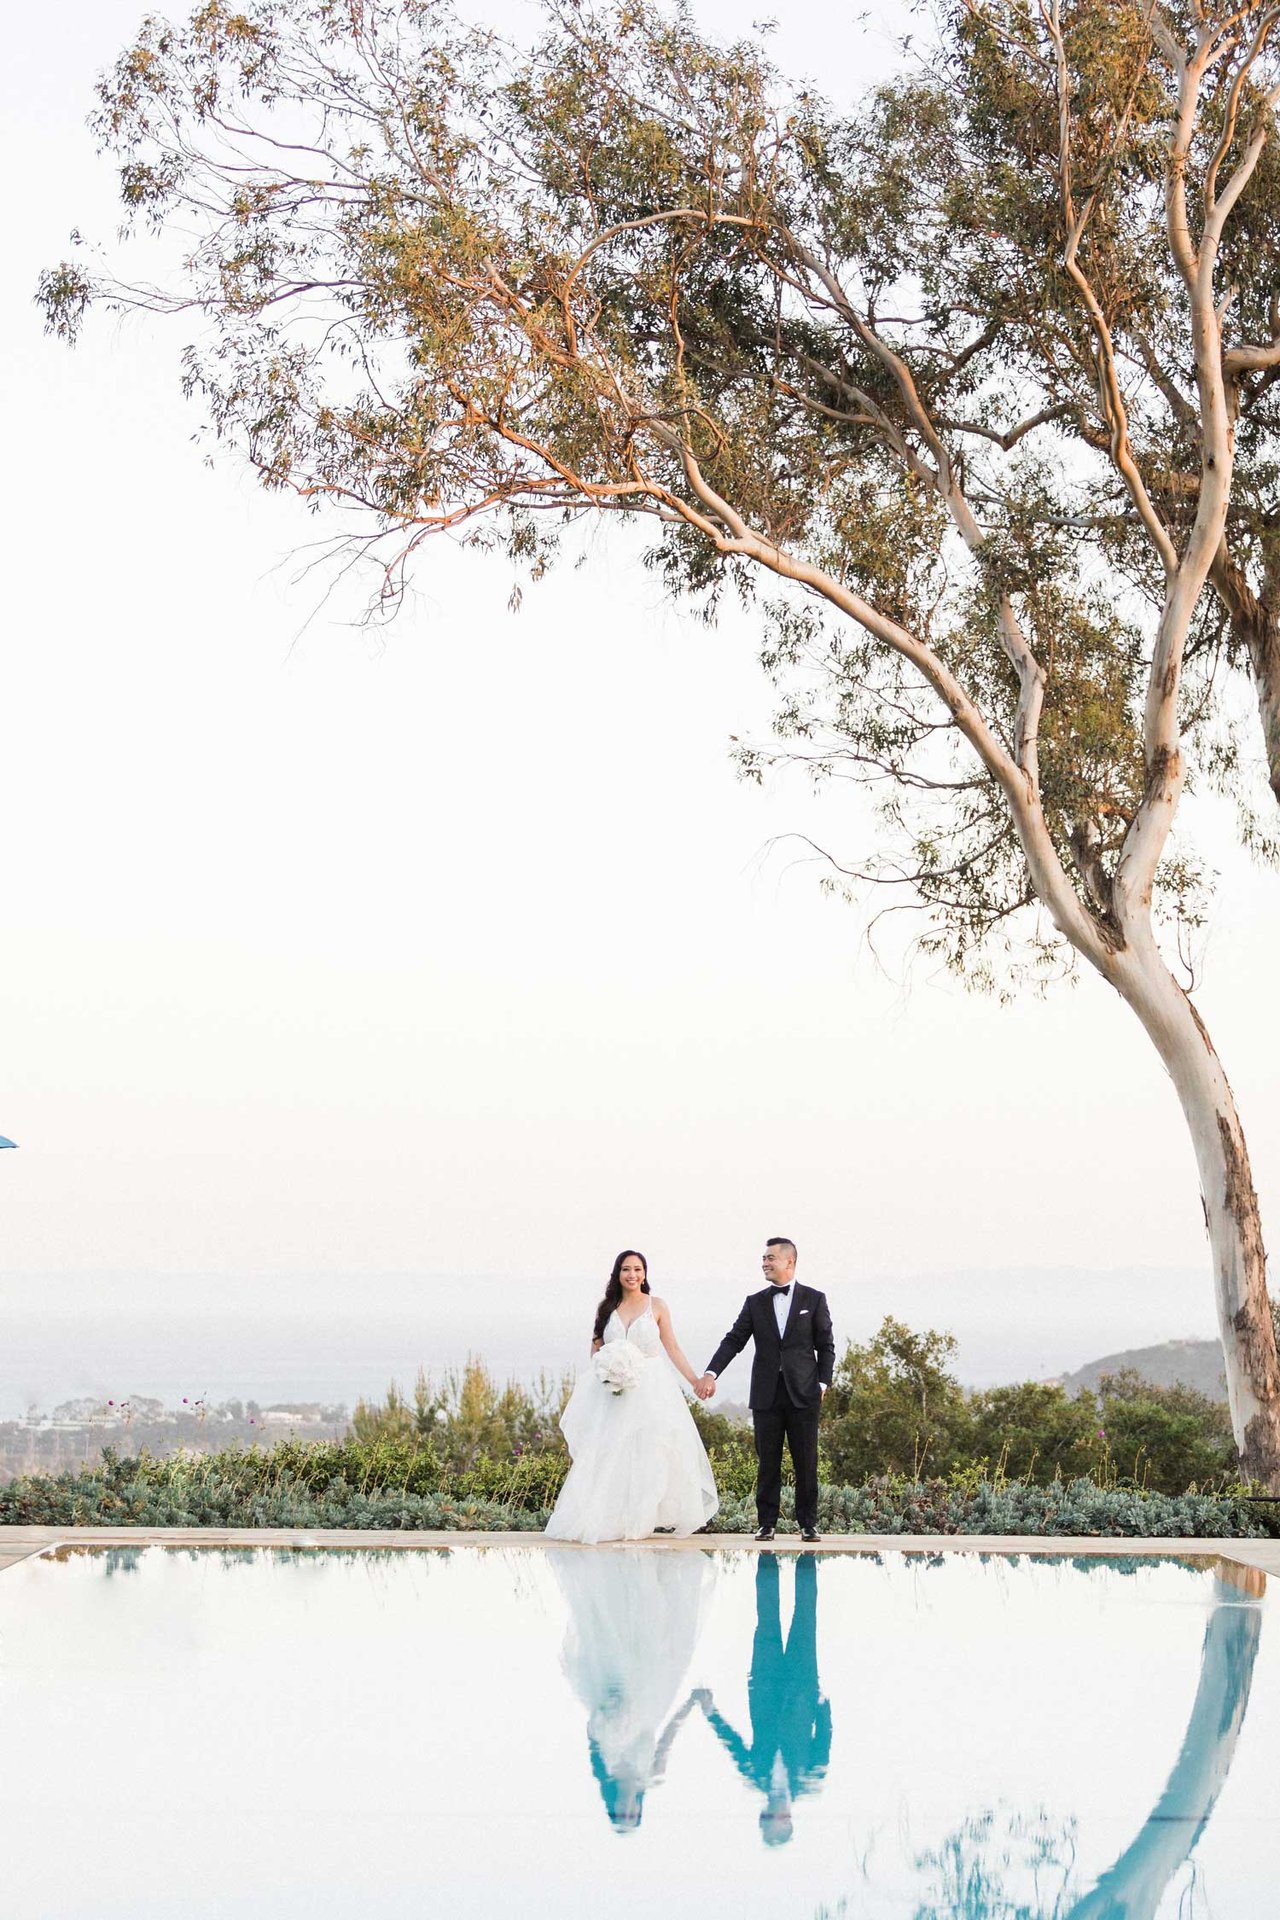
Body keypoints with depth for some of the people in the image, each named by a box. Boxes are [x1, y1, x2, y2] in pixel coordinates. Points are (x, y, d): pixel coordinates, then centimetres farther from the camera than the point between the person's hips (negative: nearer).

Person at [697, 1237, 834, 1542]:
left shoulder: (814, 1299, 5)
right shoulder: (755, 1302, 9)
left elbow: (826, 1346, 5)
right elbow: (734, 1340, 2)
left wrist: (823, 1383, -5)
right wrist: (711, 1373, -11)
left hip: (803, 1394, -2)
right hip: (767, 1394, 2)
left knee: (806, 1462, 0)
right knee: (767, 1461, 4)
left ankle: (808, 1522, 8)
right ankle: (766, 1522, 9)